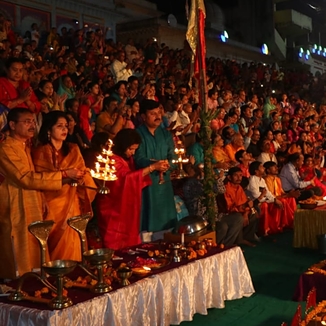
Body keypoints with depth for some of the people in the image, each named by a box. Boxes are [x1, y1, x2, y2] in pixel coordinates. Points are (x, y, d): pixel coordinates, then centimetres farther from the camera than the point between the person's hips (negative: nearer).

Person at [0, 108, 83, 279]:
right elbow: (26, 178, -22)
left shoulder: (26, 147, 16)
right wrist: (64, 174, -21)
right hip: (17, 214, -9)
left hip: (32, 212, 9)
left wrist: (41, 201, 10)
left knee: (34, 263, 13)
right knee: (21, 268, -1)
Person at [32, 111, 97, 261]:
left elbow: (83, 172, 6)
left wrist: (81, 179, -17)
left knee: (69, 245, 5)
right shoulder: (39, 153, -1)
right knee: (53, 243, 1)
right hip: (50, 205, -3)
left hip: (71, 205, 3)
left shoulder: (73, 149, 10)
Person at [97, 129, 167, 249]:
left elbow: (135, 177, 8)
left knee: (130, 243, 12)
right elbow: (127, 177, -30)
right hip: (114, 211, -9)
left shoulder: (128, 158, 10)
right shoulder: (111, 159, -18)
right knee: (115, 246, -2)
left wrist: (155, 168, -7)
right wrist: (152, 167, -30)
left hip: (127, 210, 9)